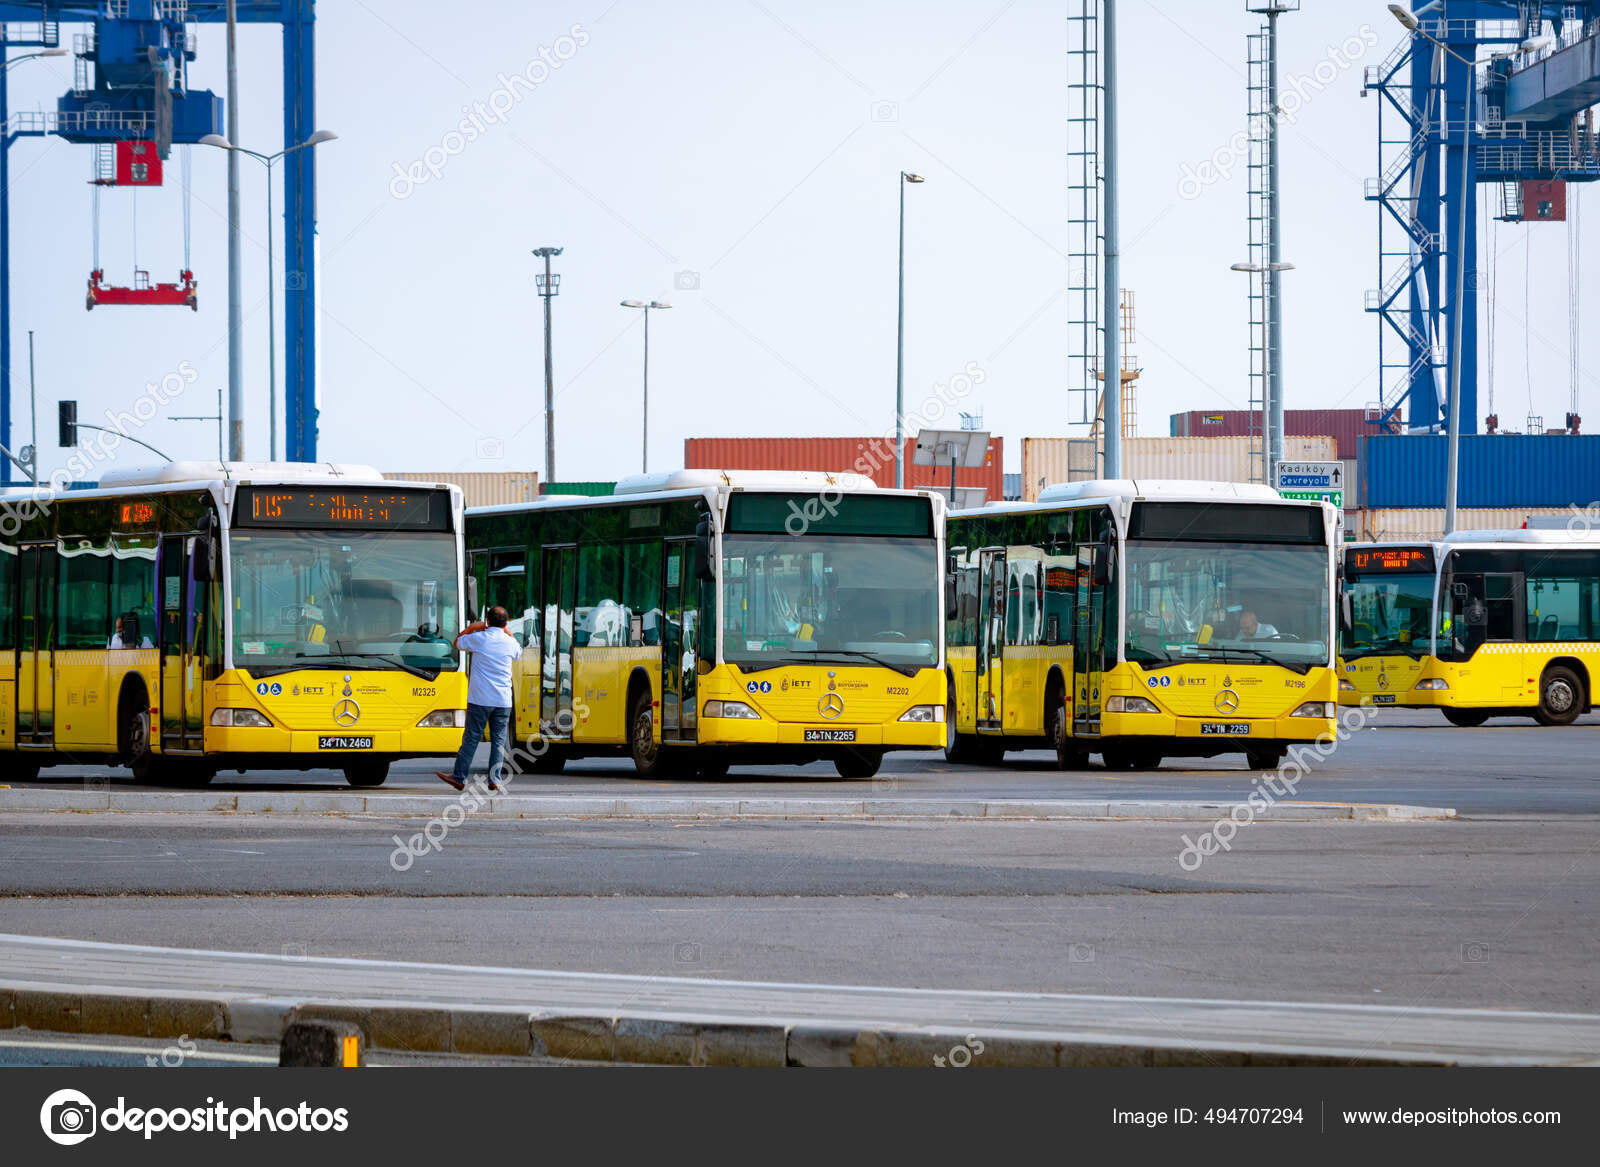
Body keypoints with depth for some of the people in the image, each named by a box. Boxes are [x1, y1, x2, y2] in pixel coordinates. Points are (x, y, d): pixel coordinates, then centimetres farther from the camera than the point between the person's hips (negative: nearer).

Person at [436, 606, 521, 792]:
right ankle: (494, 779, 3)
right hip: (503, 700, 2)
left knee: (471, 738, 3)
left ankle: (459, 777, 6)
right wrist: (509, 633, 35)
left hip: (480, 700, -2)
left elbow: (457, 642, 15)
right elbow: (519, 653, 29)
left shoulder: (479, 638, -4)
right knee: (498, 740, 6)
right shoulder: (510, 642, 3)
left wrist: (470, 628, 25)